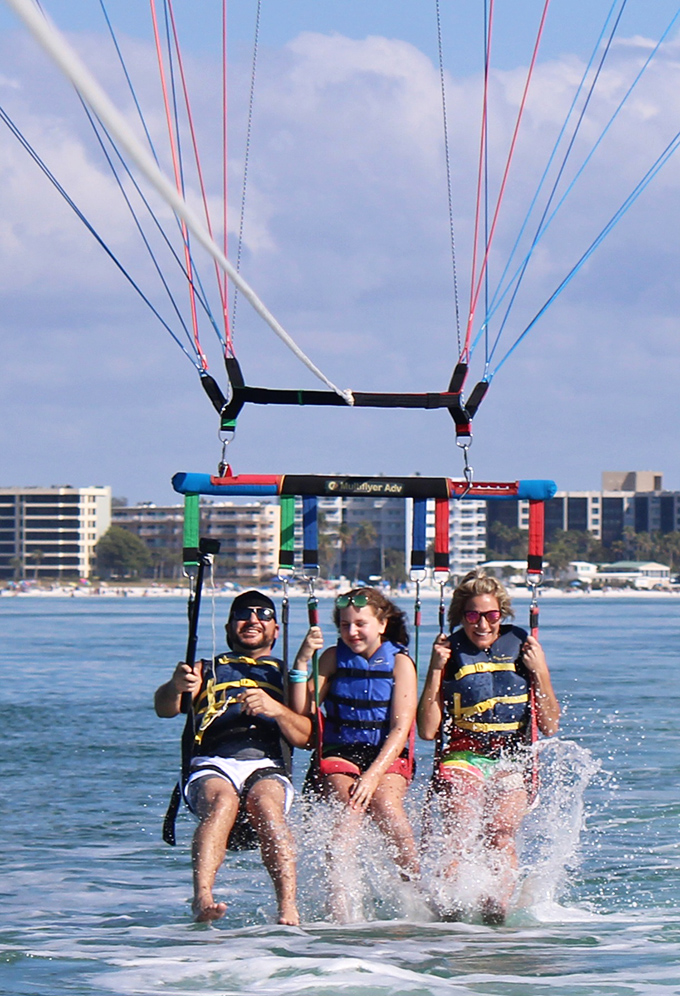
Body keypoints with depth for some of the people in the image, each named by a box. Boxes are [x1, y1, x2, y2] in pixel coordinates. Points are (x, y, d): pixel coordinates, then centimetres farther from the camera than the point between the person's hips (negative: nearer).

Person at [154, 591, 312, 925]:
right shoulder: (207, 671, 27)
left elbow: (305, 737, 12)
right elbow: (165, 708, 8)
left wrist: (275, 709, -8)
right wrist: (176, 687, -16)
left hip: (267, 767, 0)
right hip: (213, 767, 0)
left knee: (265, 805, -34)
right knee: (222, 802, -35)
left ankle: (288, 908, -47)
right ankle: (202, 898, -53)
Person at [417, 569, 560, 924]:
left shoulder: (522, 649, 10)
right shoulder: (451, 654, 9)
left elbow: (550, 726, 9)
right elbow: (428, 730, 1)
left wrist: (539, 673, -2)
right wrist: (435, 671, -3)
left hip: (512, 761, 0)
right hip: (460, 757, 0)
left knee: (500, 833, -25)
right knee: (462, 826, -27)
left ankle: (498, 905, -37)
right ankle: (447, 903, -36)